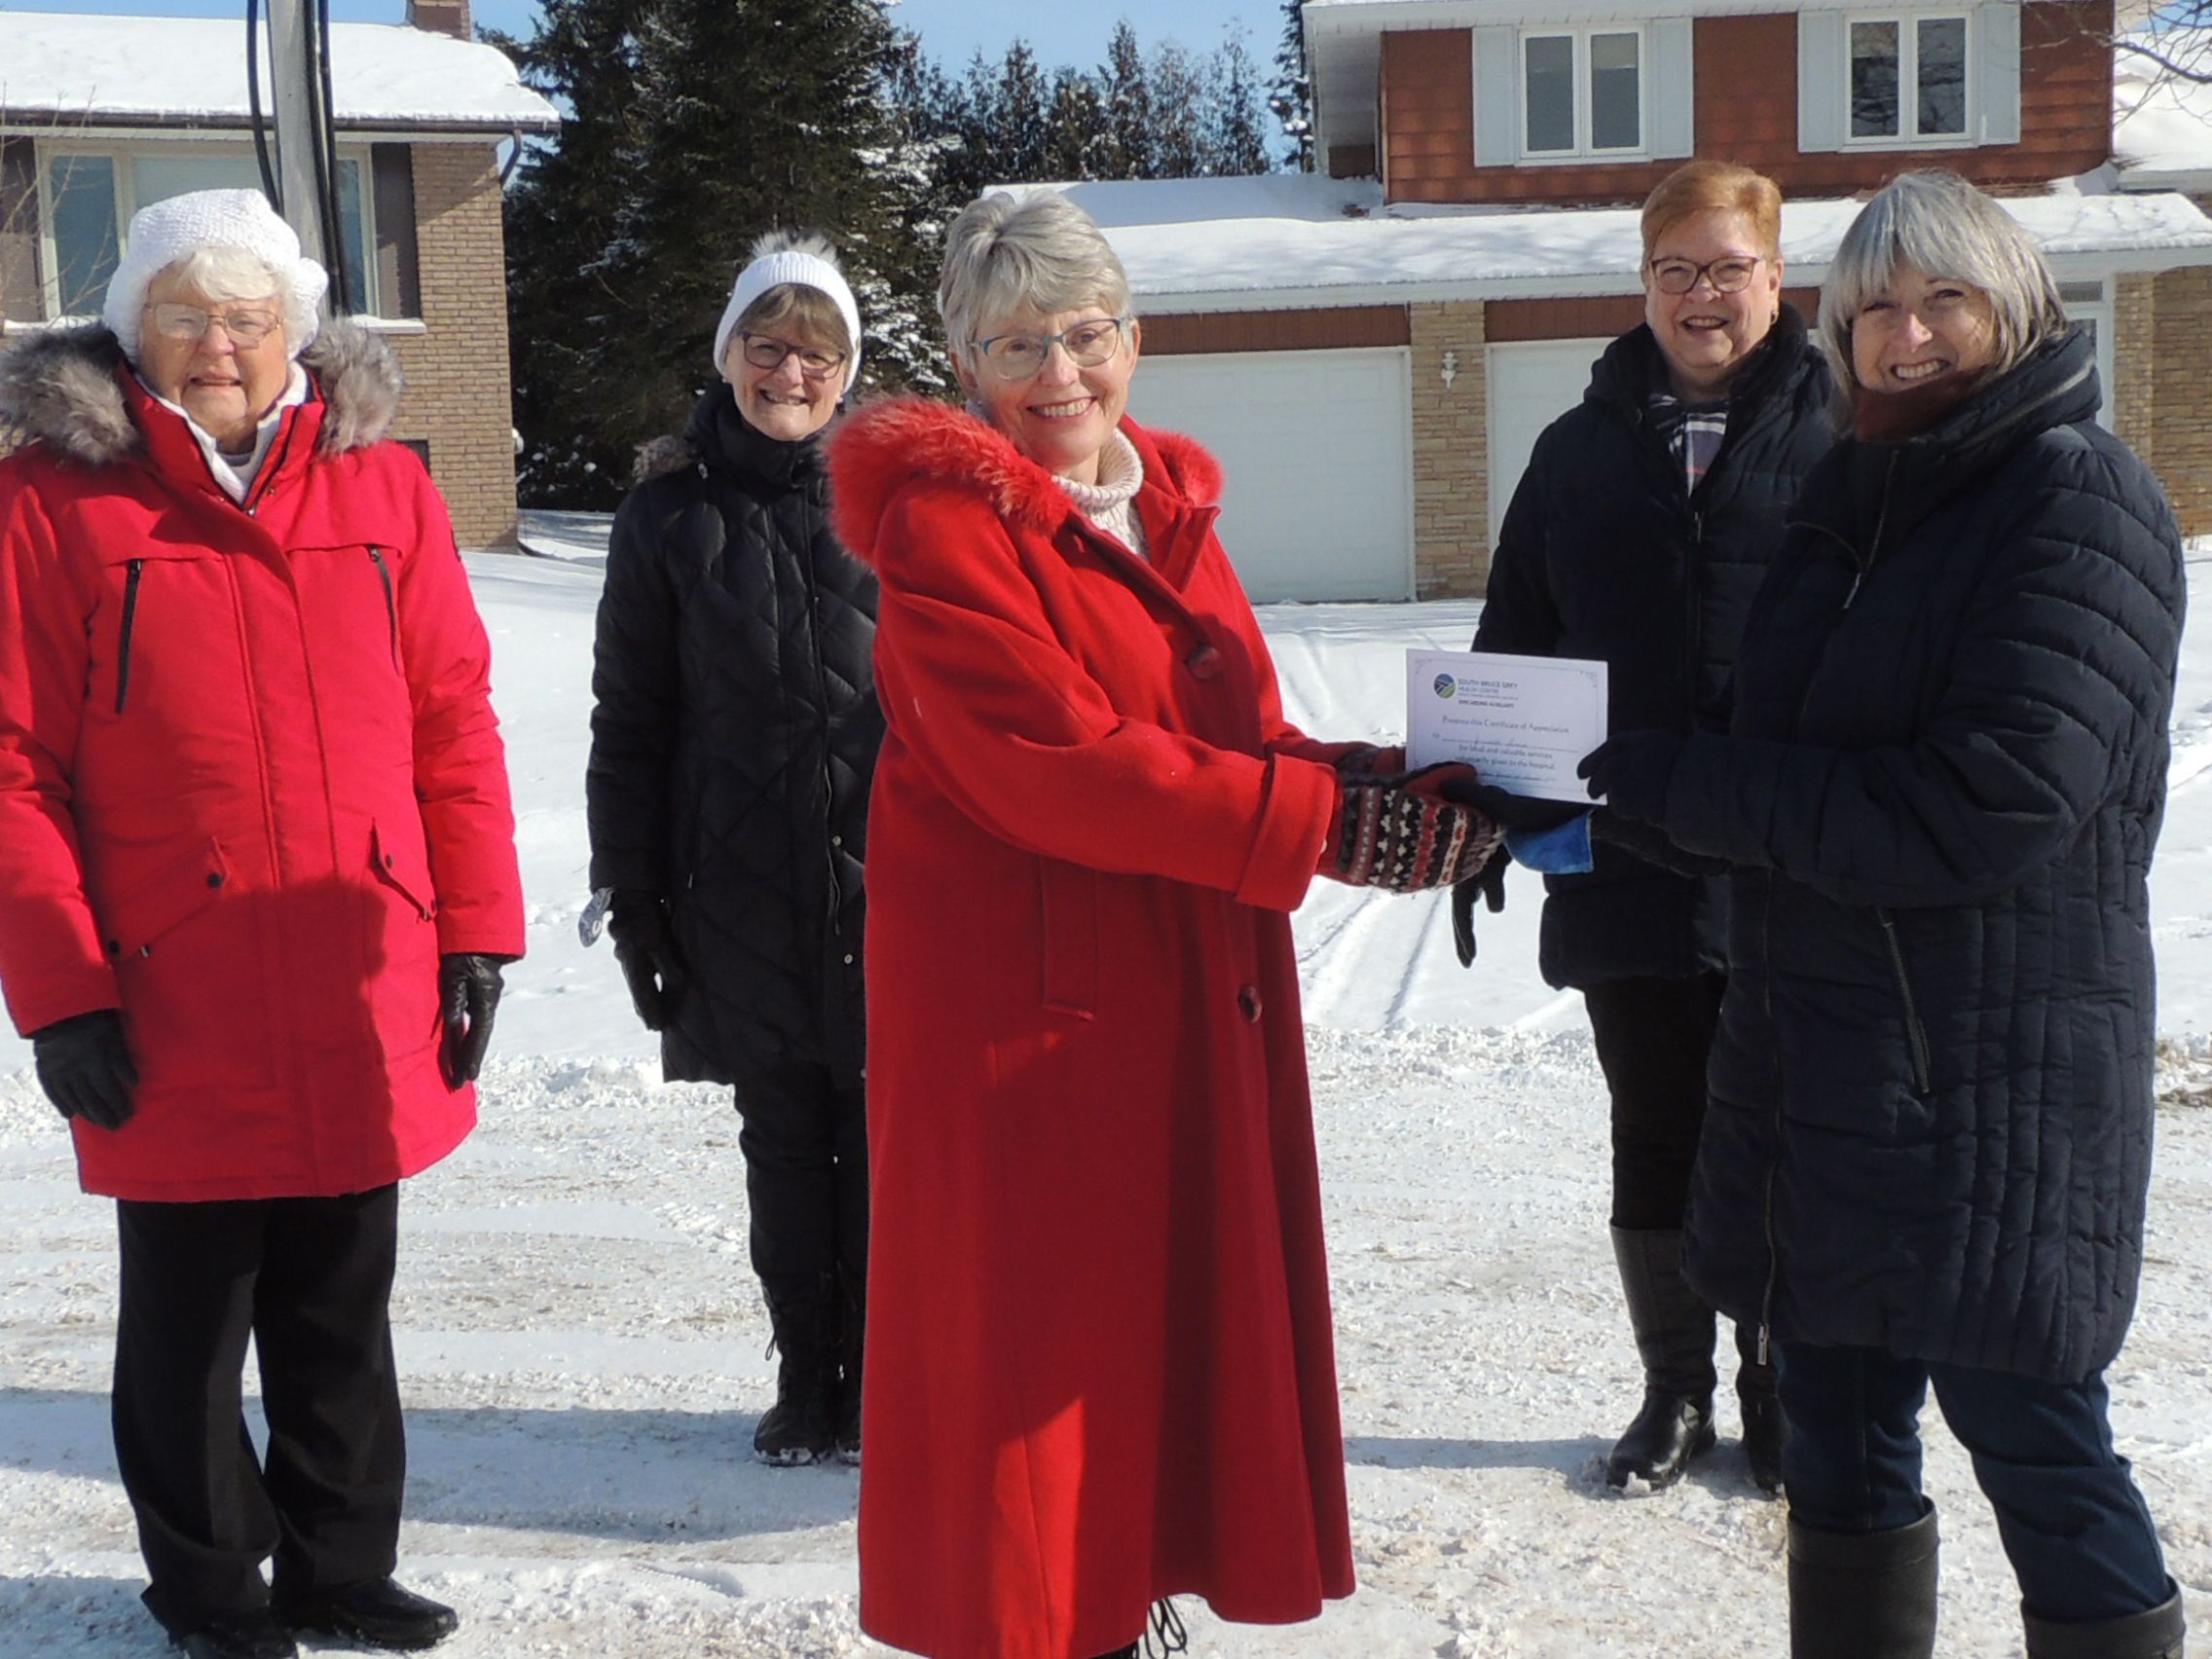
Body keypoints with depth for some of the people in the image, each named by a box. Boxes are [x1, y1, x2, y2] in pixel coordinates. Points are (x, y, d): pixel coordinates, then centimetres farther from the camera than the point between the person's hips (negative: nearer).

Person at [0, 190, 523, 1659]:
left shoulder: (382, 486, 5)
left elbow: (452, 722, 5)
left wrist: (474, 929, 1)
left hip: (366, 1011, 3)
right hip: (176, 1018, -3)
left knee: (343, 1310, 16)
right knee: (188, 1320, 12)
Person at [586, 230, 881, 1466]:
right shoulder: (673, 518, 5)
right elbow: (630, 725, 6)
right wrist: (634, 900, 2)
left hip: (890, 884, -1)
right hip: (744, 892, 1)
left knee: (885, 1132, 2)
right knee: (784, 1143, 11)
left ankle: (881, 1380, 18)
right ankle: (807, 1382, 25)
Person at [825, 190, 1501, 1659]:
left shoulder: (1167, 507, 14)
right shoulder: (945, 522, -12)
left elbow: (1242, 734, 11)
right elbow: (1056, 763, -22)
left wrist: (1395, 794, -10)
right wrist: (1331, 825, -23)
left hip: (1194, 987, 8)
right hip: (1025, 998, -8)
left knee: (1182, 1296, 15)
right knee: (1031, 1332, 1)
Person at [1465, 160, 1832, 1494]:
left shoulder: (1841, 444, -1)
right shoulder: (1582, 452, 10)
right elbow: (1508, 655, 12)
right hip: (1622, 872, 3)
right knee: (1655, 1148, 13)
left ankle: (1782, 1388, 27)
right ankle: (1677, 1390, 29)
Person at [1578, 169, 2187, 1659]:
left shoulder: (2082, 500, -11)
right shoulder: (1852, 500, 14)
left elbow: (1981, 806, -21)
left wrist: (1677, 781, -16)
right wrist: (1600, 785, -1)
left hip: (1995, 1081, -7)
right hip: (1821, 1061, 7)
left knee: (2032, 1441, 1)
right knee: (1843, 1450, 15)